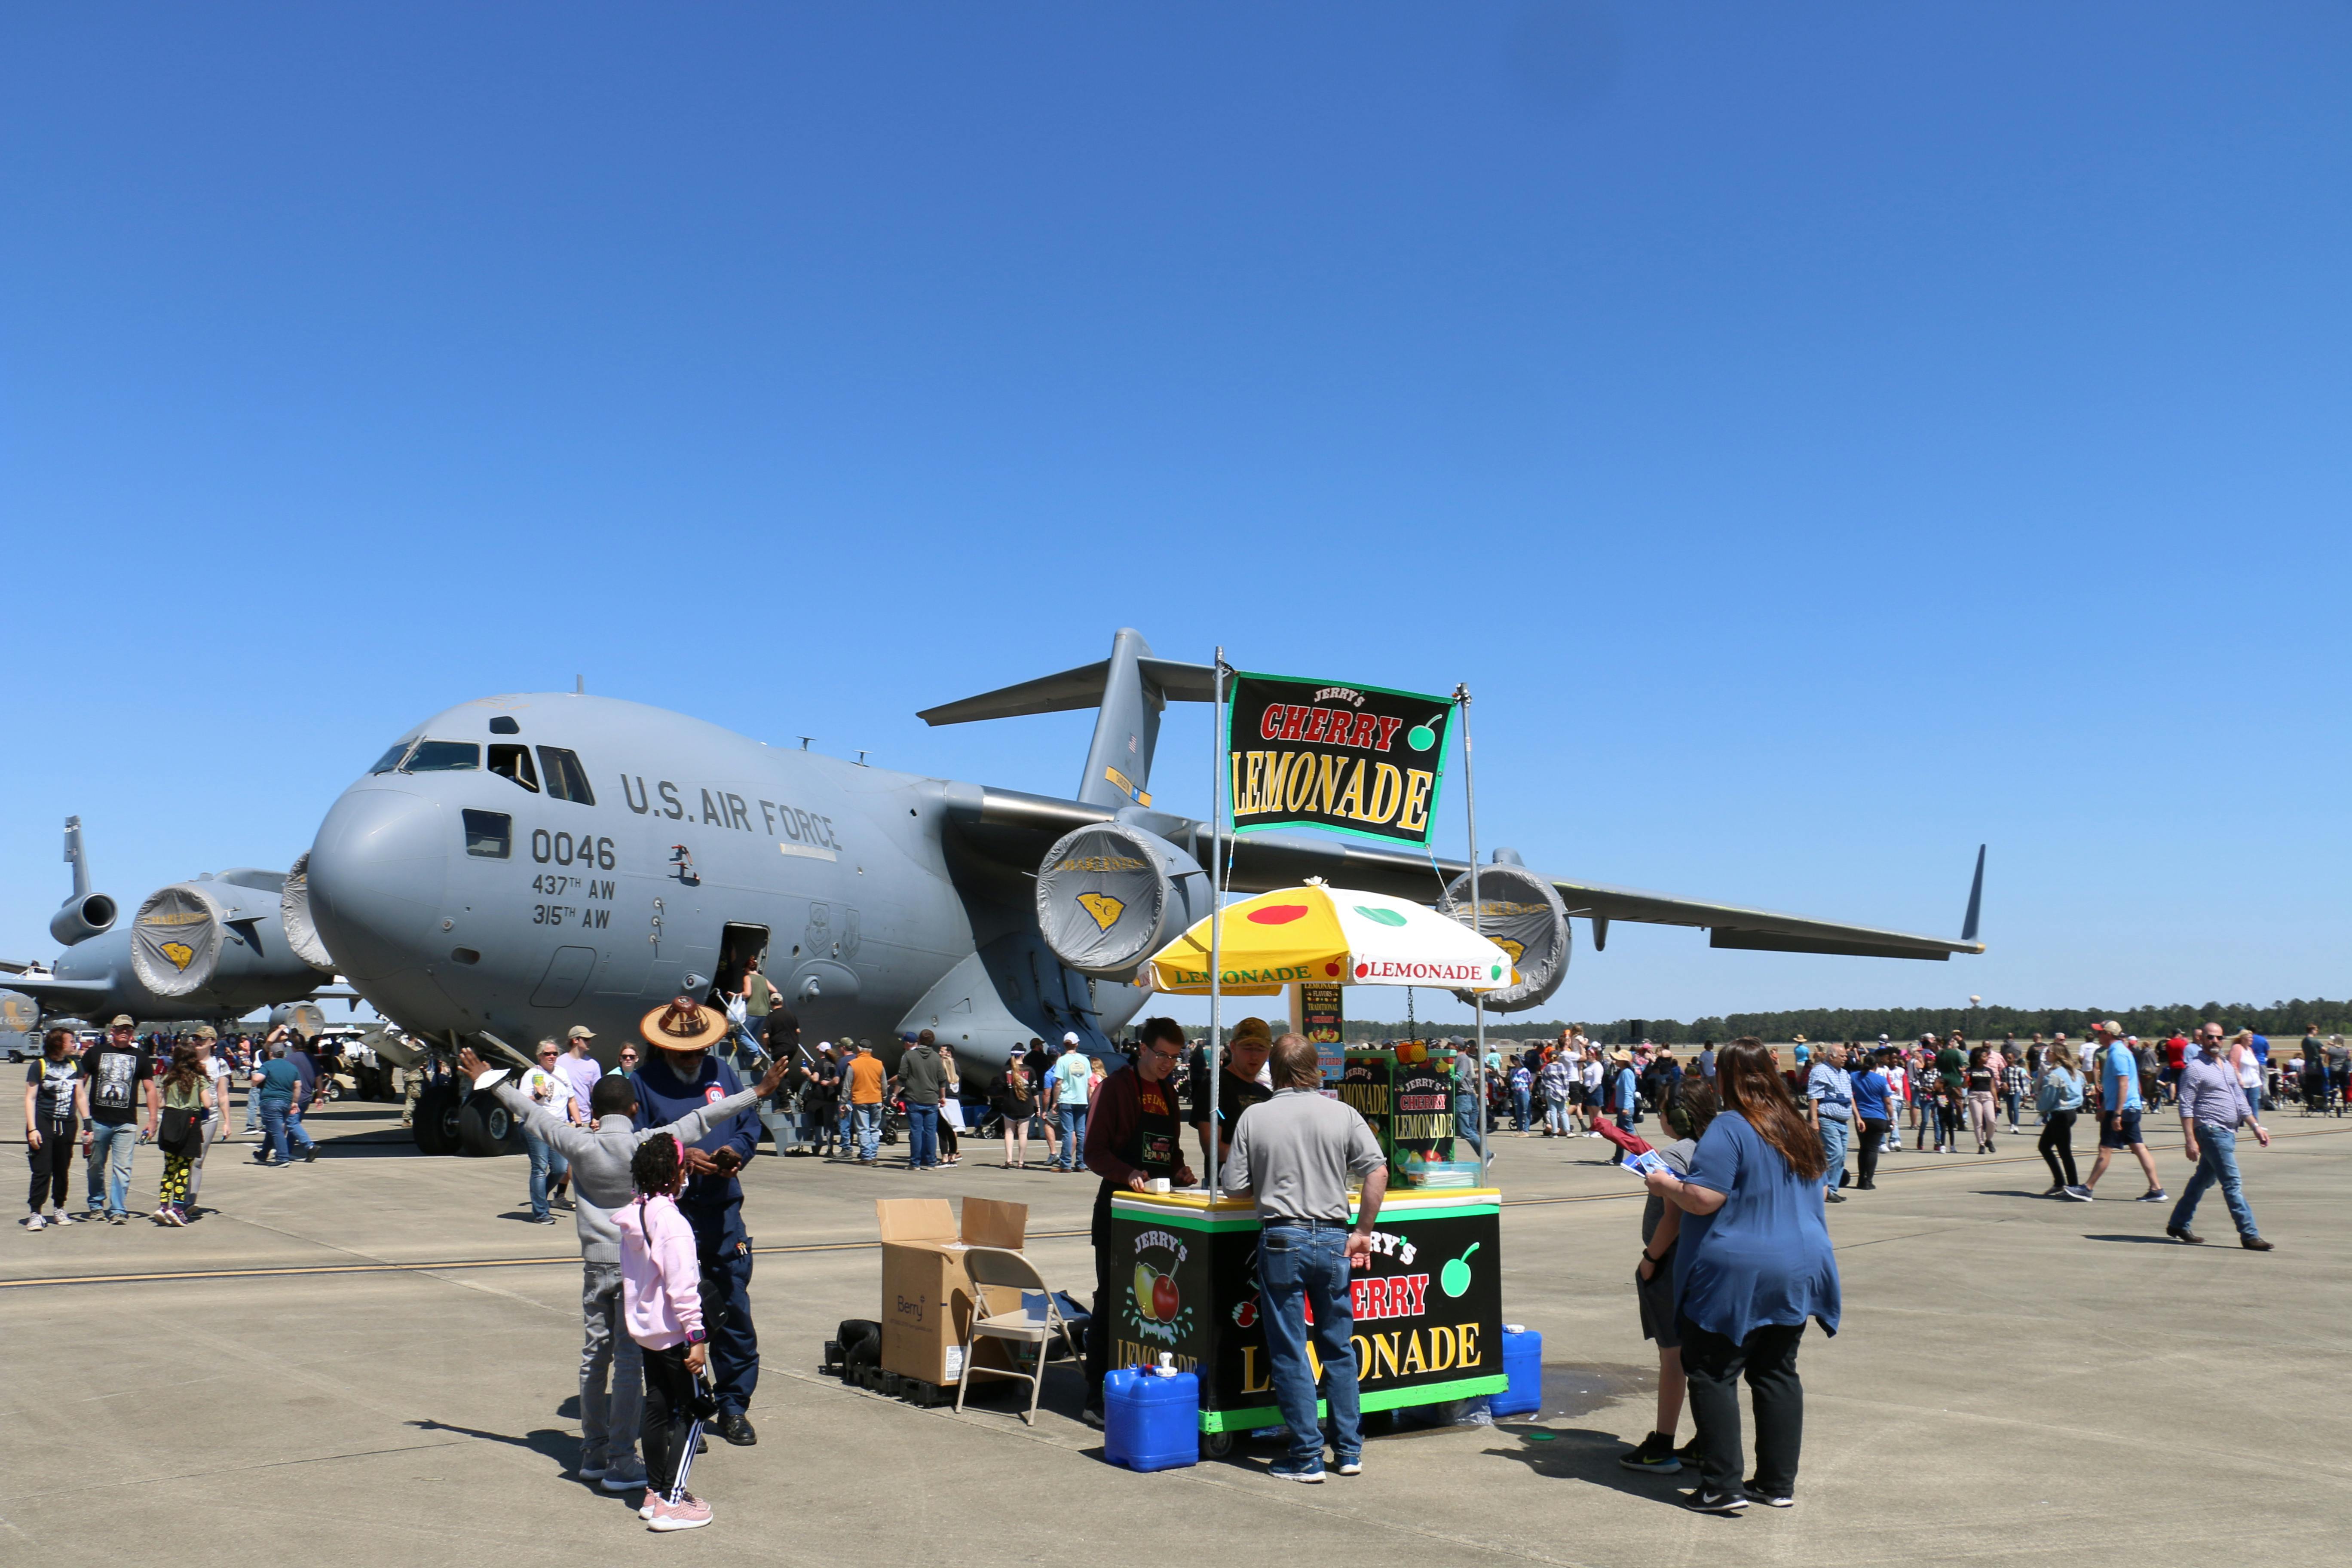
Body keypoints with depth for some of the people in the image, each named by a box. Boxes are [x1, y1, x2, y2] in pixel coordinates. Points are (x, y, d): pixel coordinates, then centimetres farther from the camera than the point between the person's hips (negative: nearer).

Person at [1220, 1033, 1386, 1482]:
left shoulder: (1253, 1117, -3)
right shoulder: (1342, 1115, 1)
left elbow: (1236, 1188, -2)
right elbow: (1378, 1172, -5)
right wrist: (1363, 1232, 3)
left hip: (1281, 1239, -2)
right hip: (1332, 1238, 2)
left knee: (1289, 1353, 6)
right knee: (1339, 1349, 15)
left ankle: (1306, 1457, 9)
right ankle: (1349, 1450, 20)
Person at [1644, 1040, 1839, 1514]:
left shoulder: (1728, 1129, -16)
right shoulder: (1797, 1129, 10)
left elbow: (1702, 1199, -22)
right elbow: (1813, 1198, 21)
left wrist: (1664, 1184, -5)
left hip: (1735, 1276, -8)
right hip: (1797, 1273, 8)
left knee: (1714, 1375, 1)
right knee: (1778, 1374, 14)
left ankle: (1722, 1486, 1)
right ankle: (1778, 1483, 19)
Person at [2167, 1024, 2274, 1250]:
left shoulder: (2228, 1067, 16)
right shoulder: (2194, 1068, -10)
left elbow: (2240, 1101, 22)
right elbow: (2186, 1107, -14)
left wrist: (2256, 1126, 12)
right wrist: (2190, 1140, -19)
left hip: (2228, 1133, 9)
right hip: (2211, 1131, -9)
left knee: (2203, 1180, 14)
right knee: (2233, 1184, -10)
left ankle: (2178, 1225, 22)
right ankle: (2249, 1235, -8)